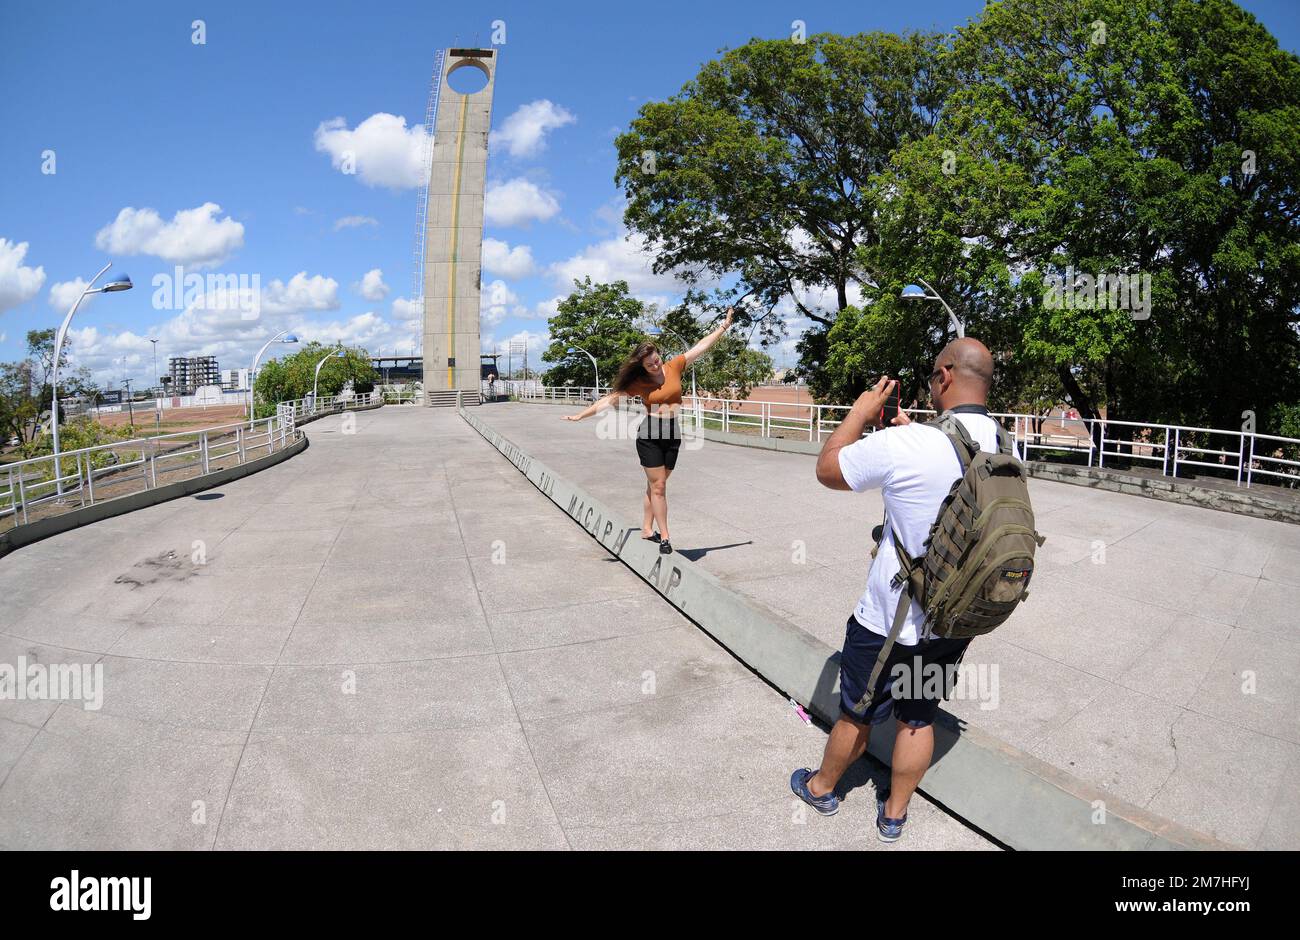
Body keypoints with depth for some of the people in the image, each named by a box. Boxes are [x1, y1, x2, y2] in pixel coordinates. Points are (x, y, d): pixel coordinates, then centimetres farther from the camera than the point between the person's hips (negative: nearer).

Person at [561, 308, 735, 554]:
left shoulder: (674, 367, 0)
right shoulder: (638, 382, -5)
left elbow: (701, 346, 3)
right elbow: (610, 399, -7)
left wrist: (724, 325, 4)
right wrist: (580, 415, -11)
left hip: (672, 434, 3)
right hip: (650, 435, -3)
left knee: (655, 485, 11)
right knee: (658, 486, -2)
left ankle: (647, 530, 22)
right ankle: (664, 538, 3)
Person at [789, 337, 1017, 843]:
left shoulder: (905, 445, -27)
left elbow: (827, 469, -11)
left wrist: (860, 412, 0)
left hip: (889, 622, -5)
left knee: (857, 714, 17)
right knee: (919, 717, 21)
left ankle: (822, 787, 42)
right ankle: (894, 812, 40)